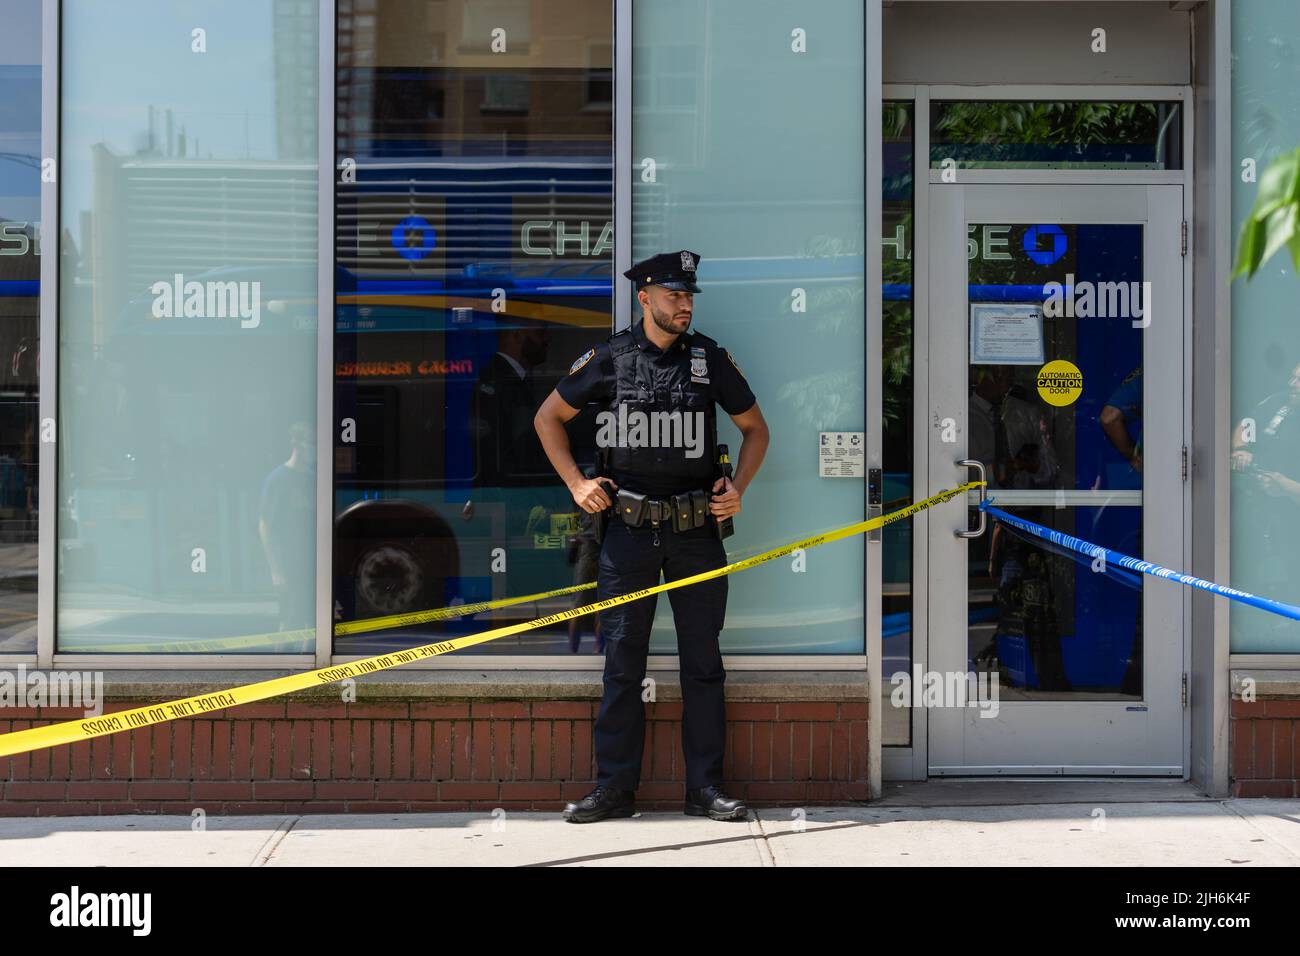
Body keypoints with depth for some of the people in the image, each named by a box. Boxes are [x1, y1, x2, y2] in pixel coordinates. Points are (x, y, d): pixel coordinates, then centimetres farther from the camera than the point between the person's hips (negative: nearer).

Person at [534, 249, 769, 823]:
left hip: (697, 532, 1)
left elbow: (755, 429, 15)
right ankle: (615, 788, 11)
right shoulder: (609, 358, 1)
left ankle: (705, 787, 12)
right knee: (622, 663, 3)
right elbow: (548, 418, 12)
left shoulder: (710, 358, 4)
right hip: (628, 529, -1)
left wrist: (738, 487, 0)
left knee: (702, 662, 4)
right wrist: (576, 484, 2)